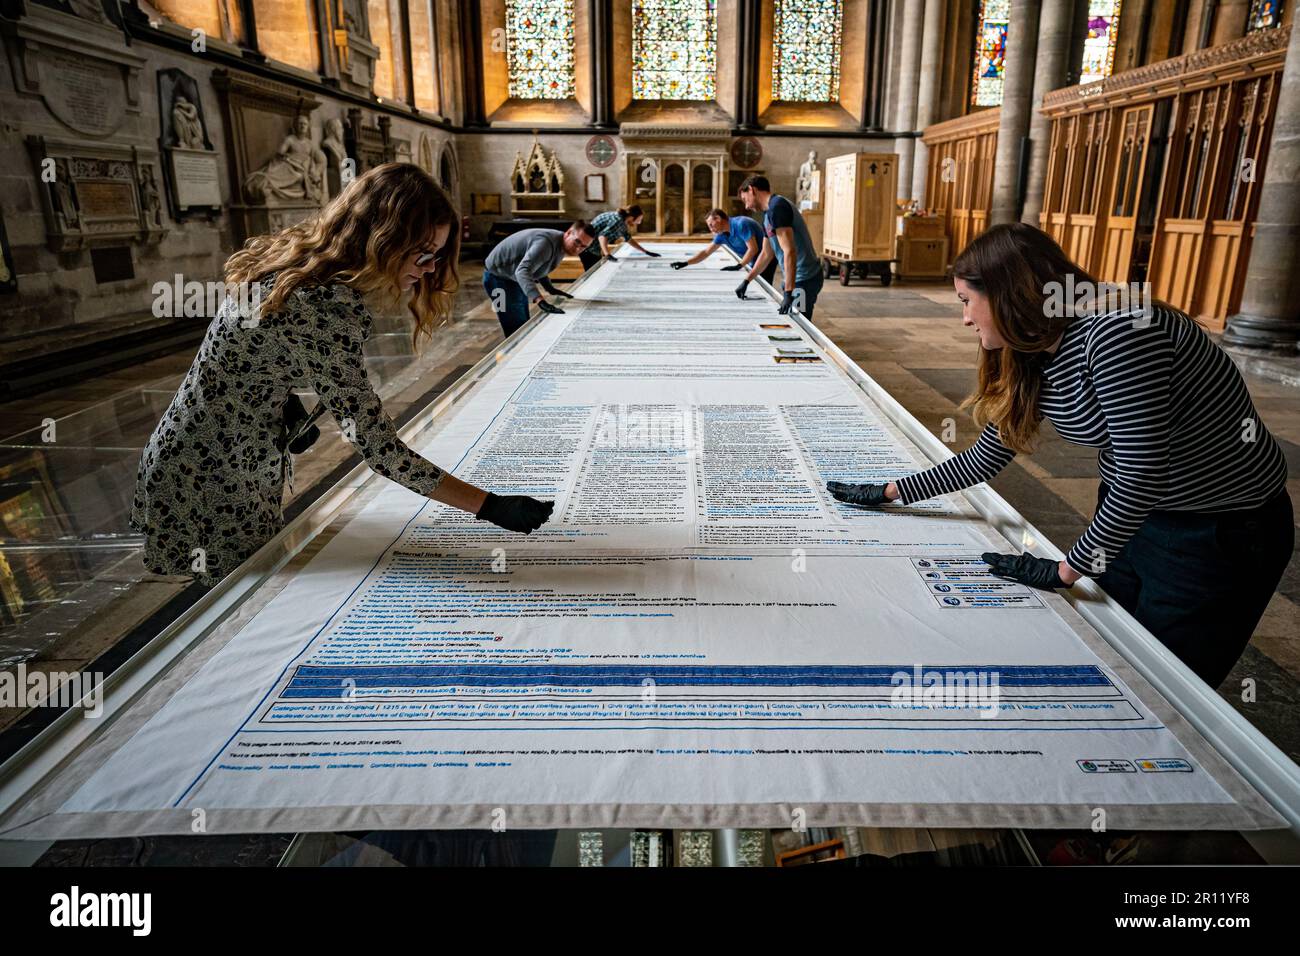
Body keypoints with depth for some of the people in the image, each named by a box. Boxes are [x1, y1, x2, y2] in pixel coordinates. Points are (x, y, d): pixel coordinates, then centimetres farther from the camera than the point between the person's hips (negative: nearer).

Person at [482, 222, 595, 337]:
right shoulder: (547, 242, -32)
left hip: (516, 280, 10)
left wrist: (550, 288, 1)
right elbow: (522, 271, -45)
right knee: (517, 329, -14)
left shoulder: (561, 246, -2)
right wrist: (540, 300, -57)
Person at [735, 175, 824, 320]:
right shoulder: (768, 213, 16)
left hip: (803, 280, -9)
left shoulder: (777, 206, -15)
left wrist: (788, 293, -27)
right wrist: (746, 281, 26)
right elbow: (766, 254, 26)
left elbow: (789, 251, -23)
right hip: (798, 278, 9)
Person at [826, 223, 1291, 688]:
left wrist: (1068, 570, -18)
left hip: (1220, 532, -7)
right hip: (1128, 515, 7)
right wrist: (891, 492, 10)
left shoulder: (1118, 332, -29)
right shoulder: (1035, 361, -2)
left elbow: (1141, 474, -28)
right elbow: (986, 457, 8)